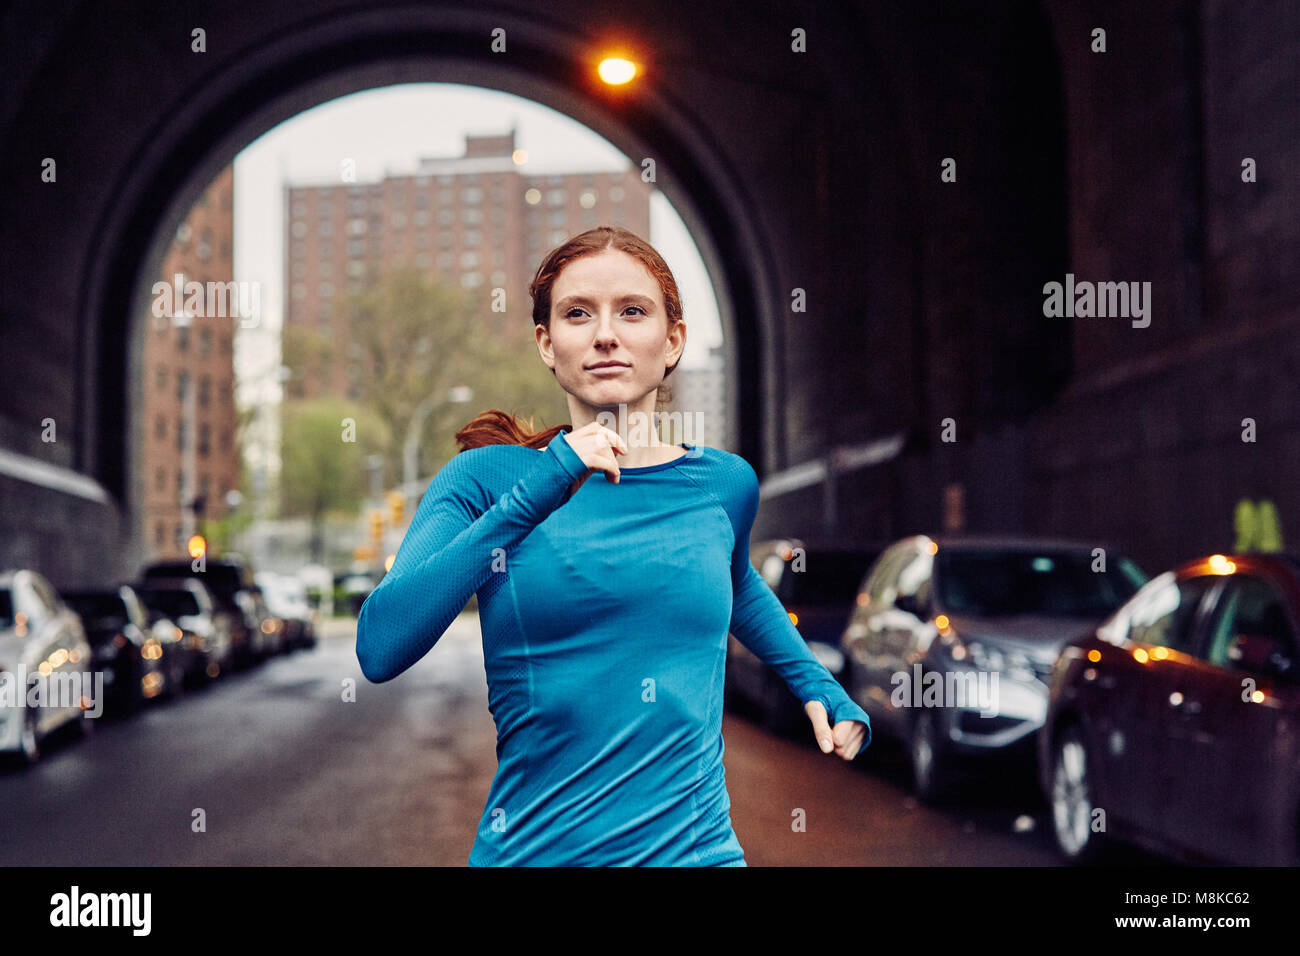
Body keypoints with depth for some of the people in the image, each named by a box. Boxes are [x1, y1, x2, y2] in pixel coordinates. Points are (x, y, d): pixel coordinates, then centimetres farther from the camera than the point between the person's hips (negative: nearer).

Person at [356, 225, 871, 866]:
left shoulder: (726, 484, 3)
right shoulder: (486, 477, -4)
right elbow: (379, 649, -19)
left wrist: (820, 688, 18)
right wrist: (533, 495, -21)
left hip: (696, 846, 2)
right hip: (530, 848, -2)